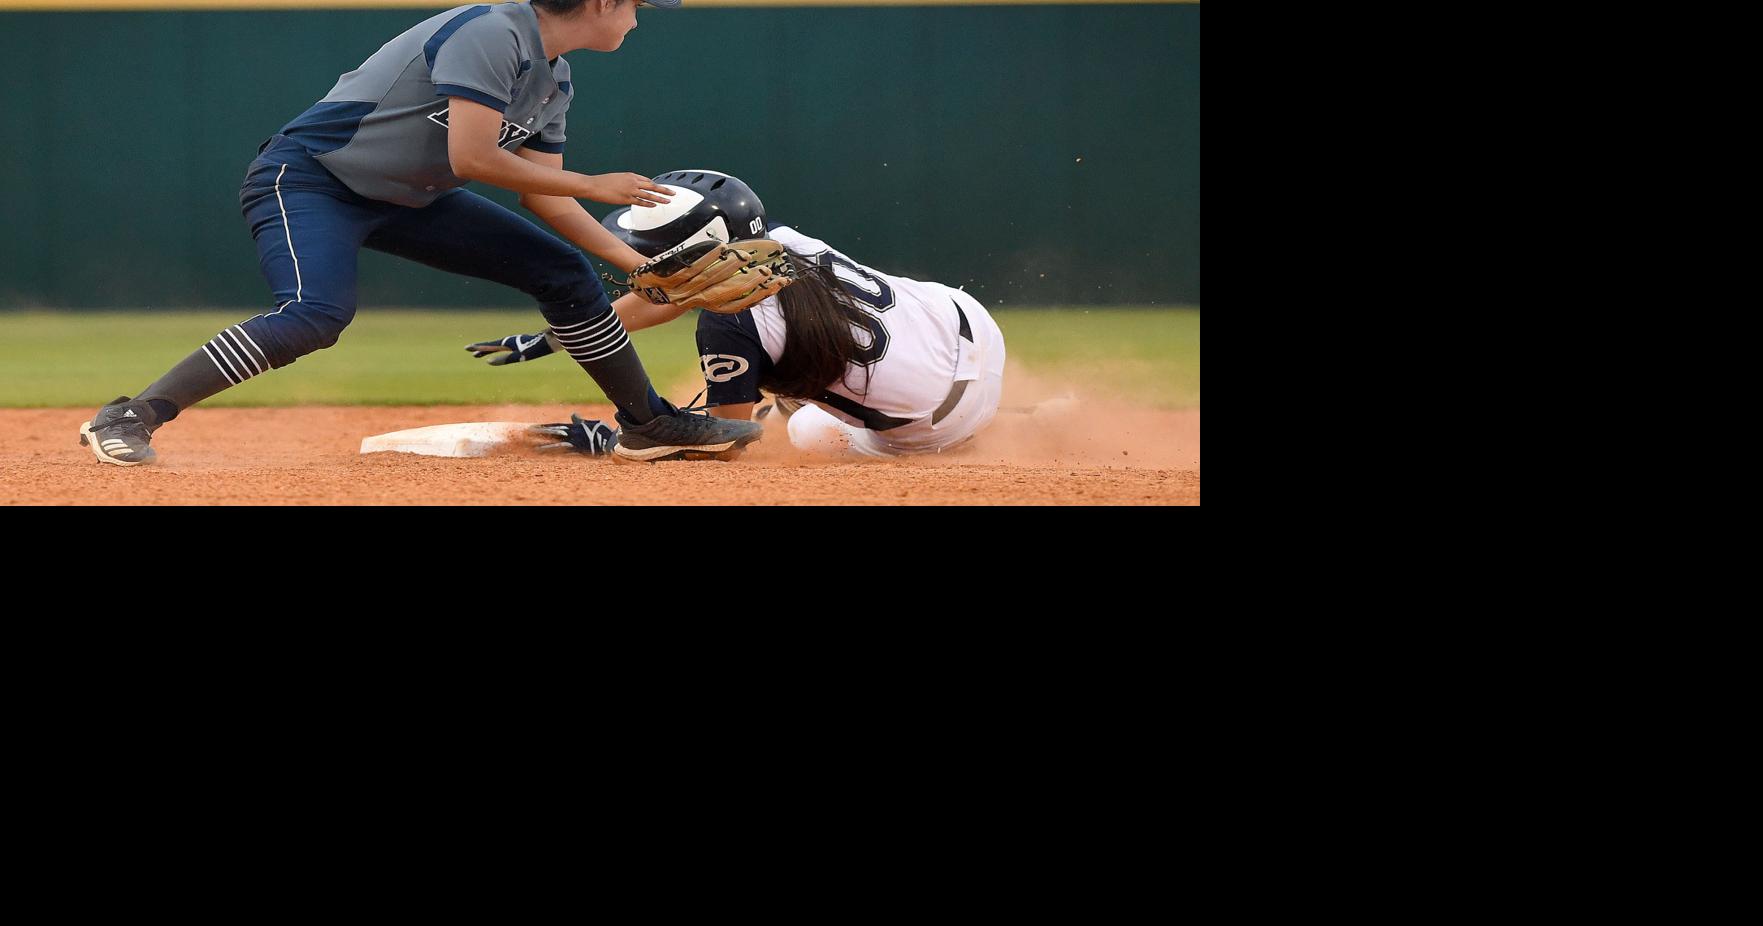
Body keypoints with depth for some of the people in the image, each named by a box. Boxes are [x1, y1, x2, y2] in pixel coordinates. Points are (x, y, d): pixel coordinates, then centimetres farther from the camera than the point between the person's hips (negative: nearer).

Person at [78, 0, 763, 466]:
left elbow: (541, 196, 12)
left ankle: (651, 424, 21)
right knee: (316, 314, -35)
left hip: (405, 198, 9)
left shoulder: (553, 82, 7)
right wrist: (593, 187, -17)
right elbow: (472, 159, -29)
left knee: (566, 274, 6)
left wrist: (641, 266, 6)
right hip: (308, 179, -9)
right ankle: (128, 419, -32)